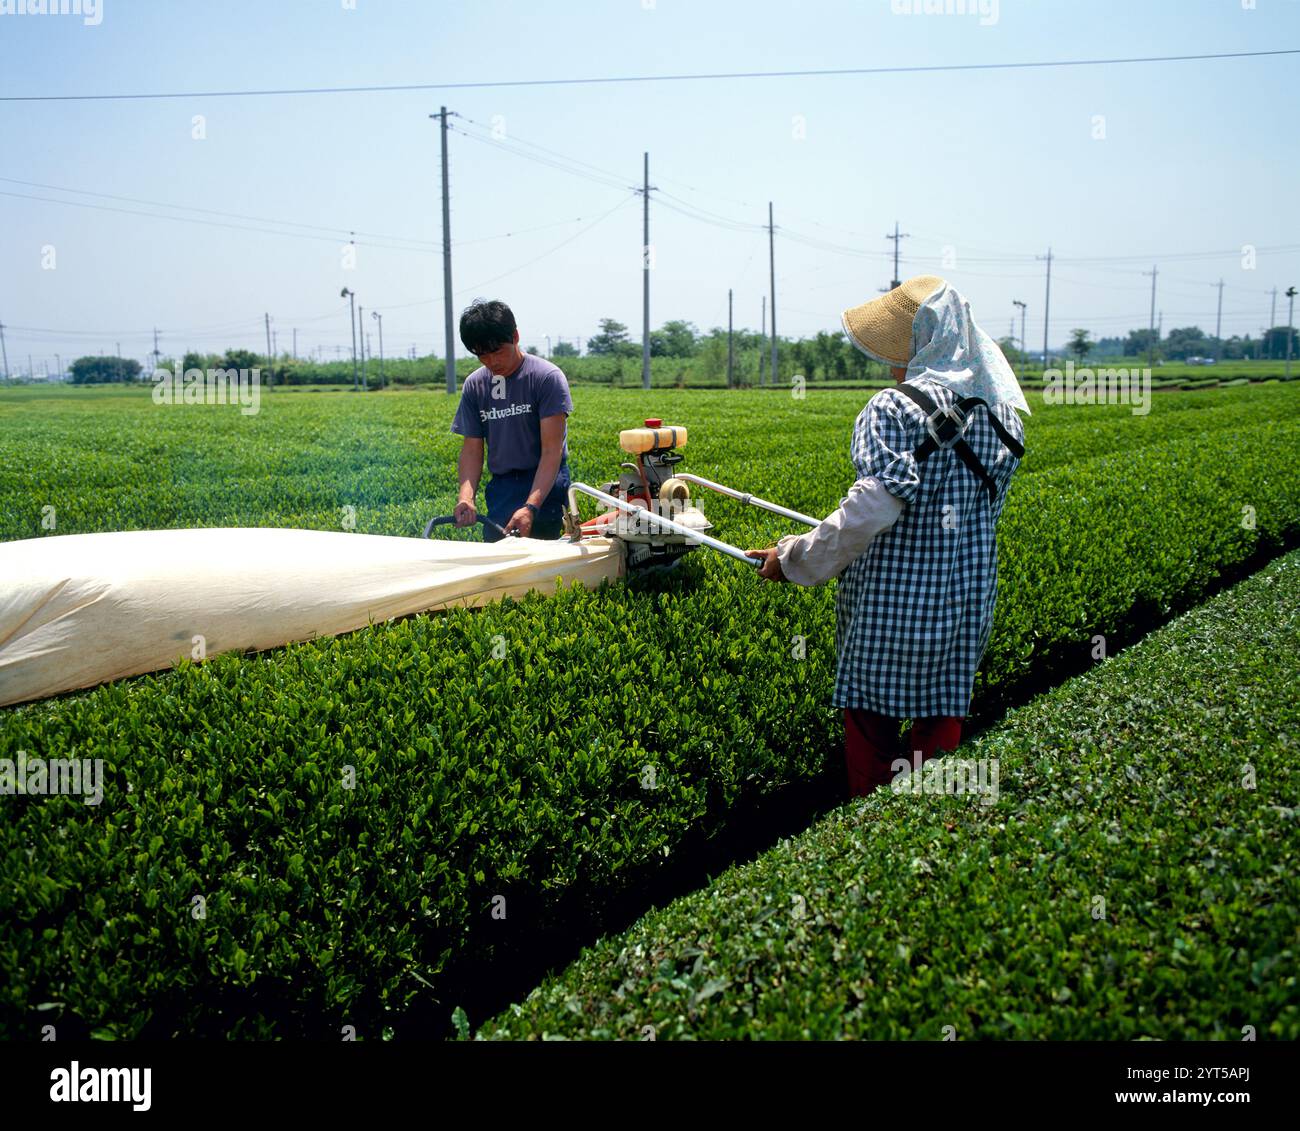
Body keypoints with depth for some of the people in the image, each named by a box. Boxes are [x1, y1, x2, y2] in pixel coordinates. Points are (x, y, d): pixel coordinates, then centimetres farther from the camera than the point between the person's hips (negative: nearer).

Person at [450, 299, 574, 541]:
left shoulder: (548, 377, -8)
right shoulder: (474, 385, 8)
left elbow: (552, 450, -14)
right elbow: (472, 449, 7)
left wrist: (530, 508, -25)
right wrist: (466, 497, -13)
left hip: (543, 486, -4)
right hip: (500, 490, 5)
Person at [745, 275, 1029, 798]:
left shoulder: (893, 409, -16)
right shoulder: (1002, 415, 6)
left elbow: (877, 504, -26)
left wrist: (795, 558, -18)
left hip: (892, 601, -6)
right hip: (969, 598, 7)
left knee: (871, 724, 9)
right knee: (943, 720, 16)